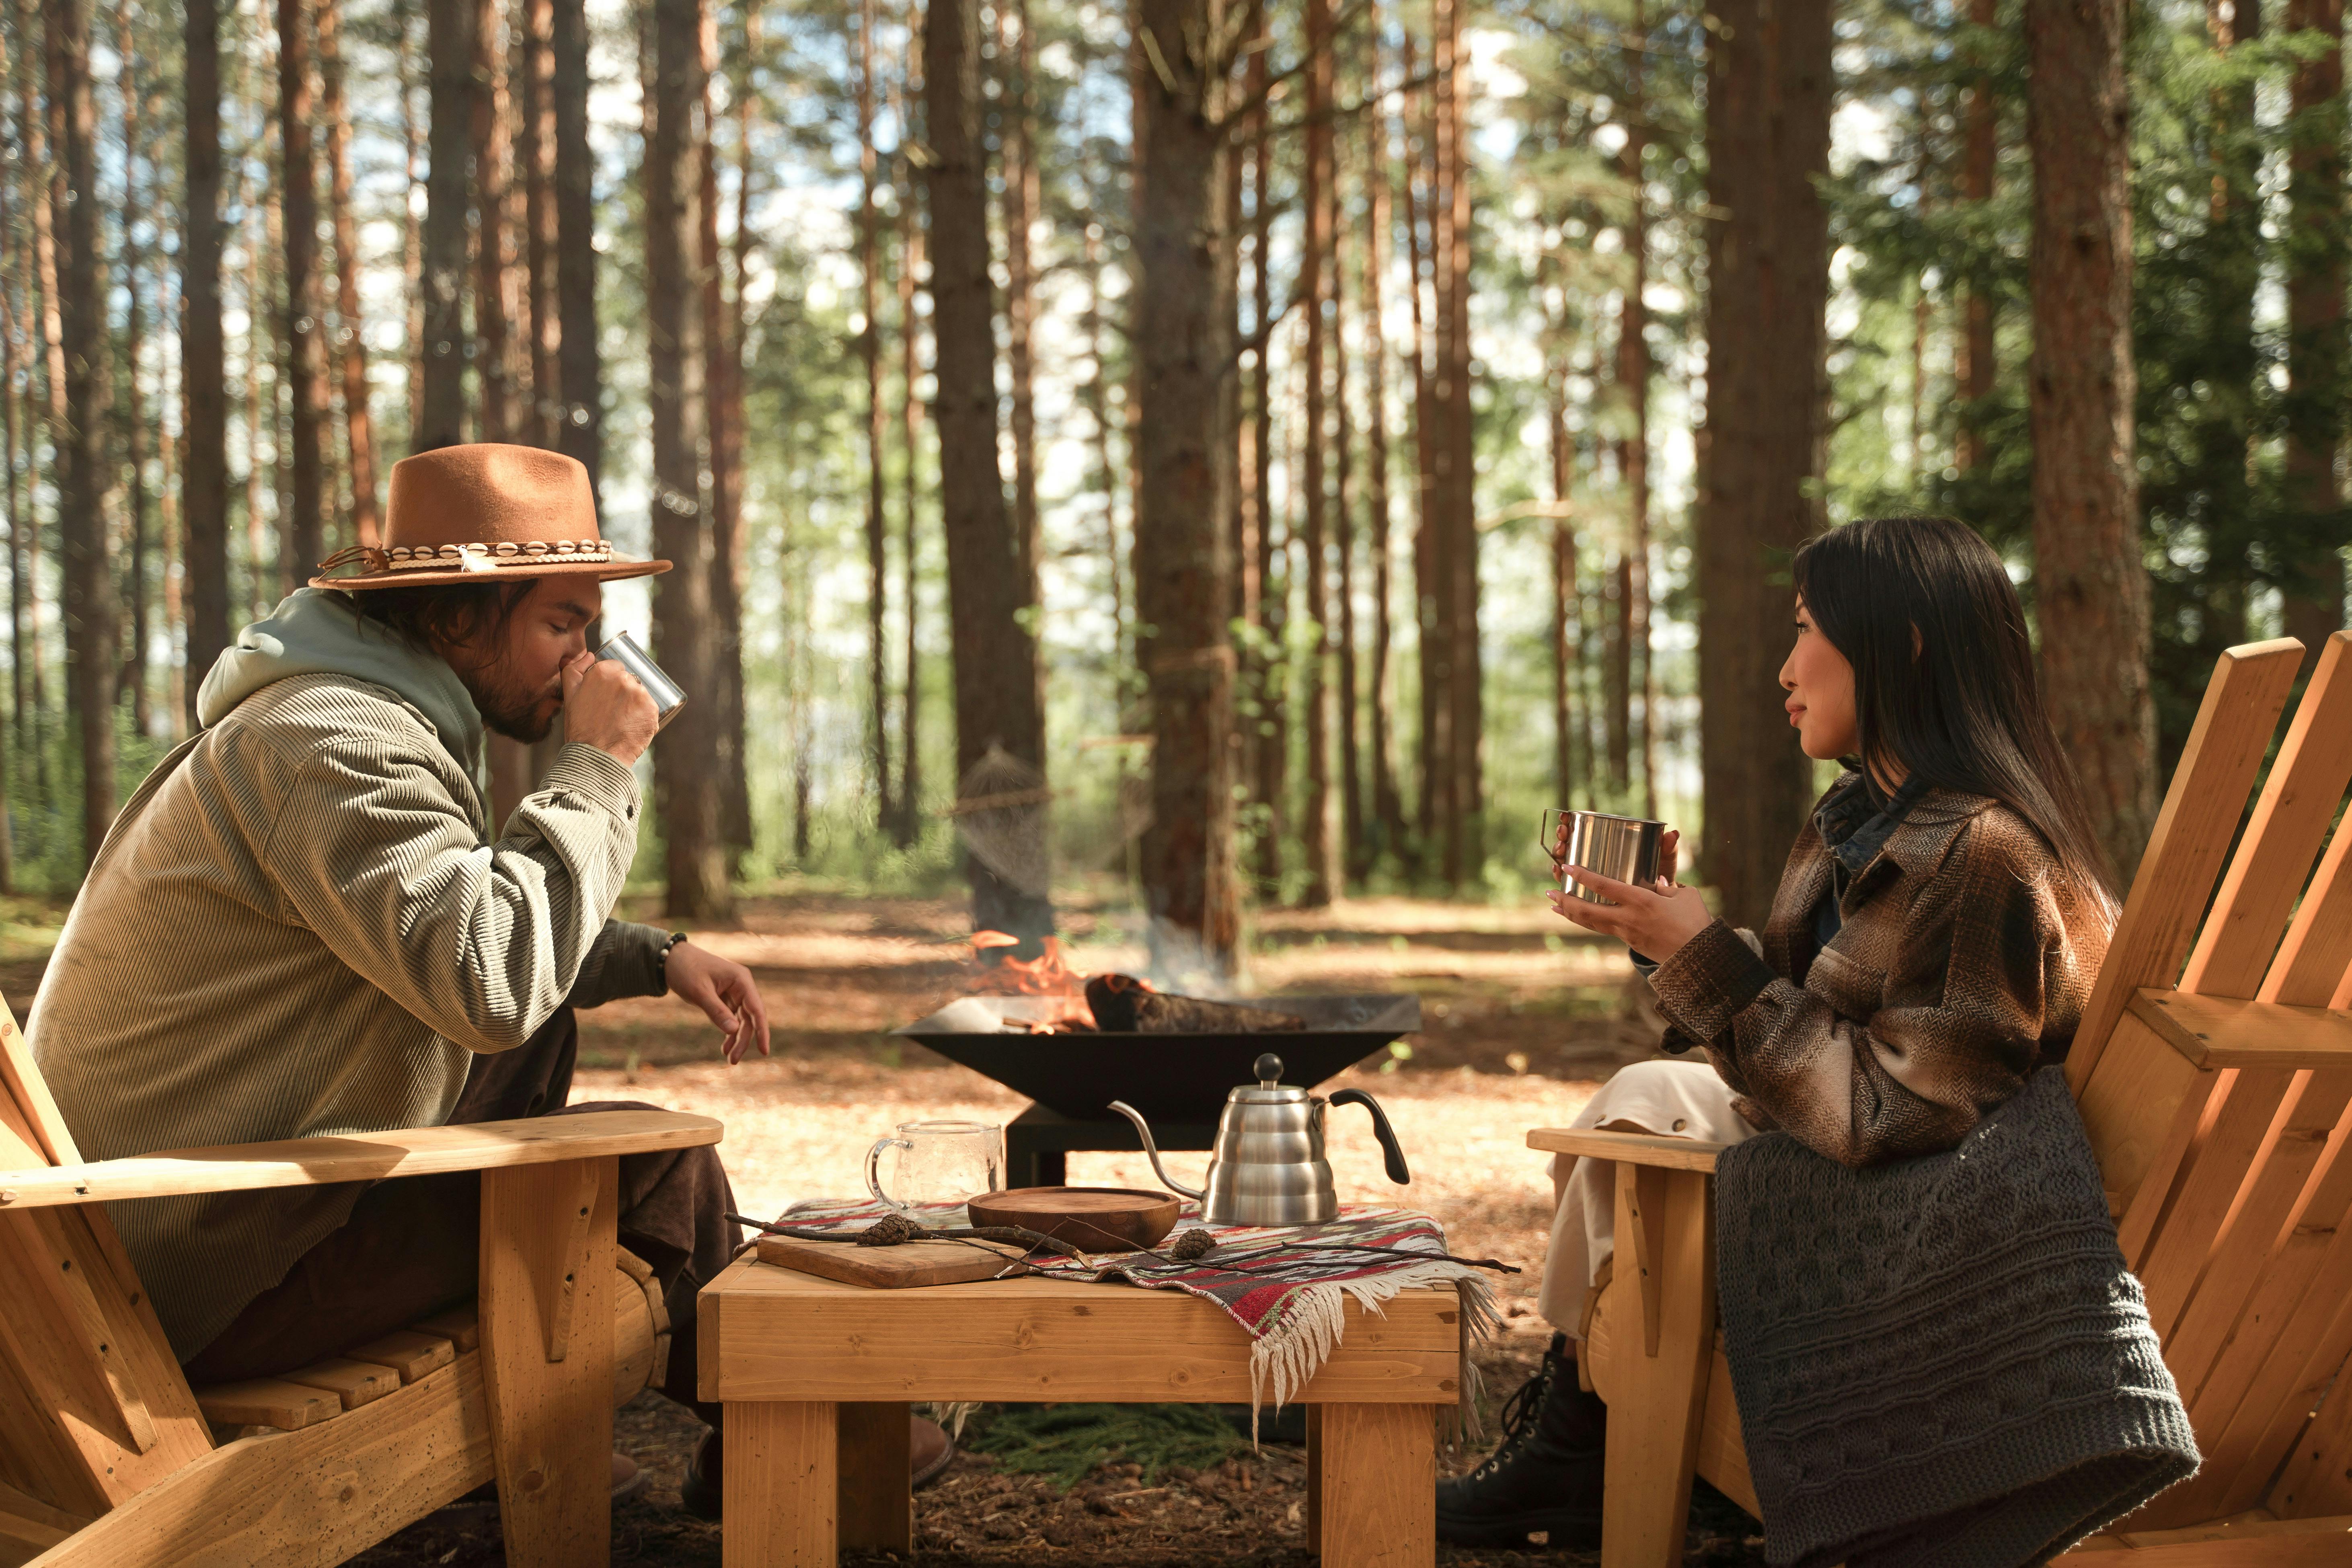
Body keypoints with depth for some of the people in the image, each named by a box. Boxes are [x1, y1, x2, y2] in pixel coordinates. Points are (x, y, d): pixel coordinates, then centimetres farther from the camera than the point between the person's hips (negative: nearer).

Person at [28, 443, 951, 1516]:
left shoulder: (370, 718, 14)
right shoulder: (329, 740, -19)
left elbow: (476, 940, 27)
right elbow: (491, 981, -32)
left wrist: (656, 959, 12)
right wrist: (595, 771, -19)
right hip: (204, 1280, -11)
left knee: (545, 1035, 18)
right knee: (653, 1162, -8)